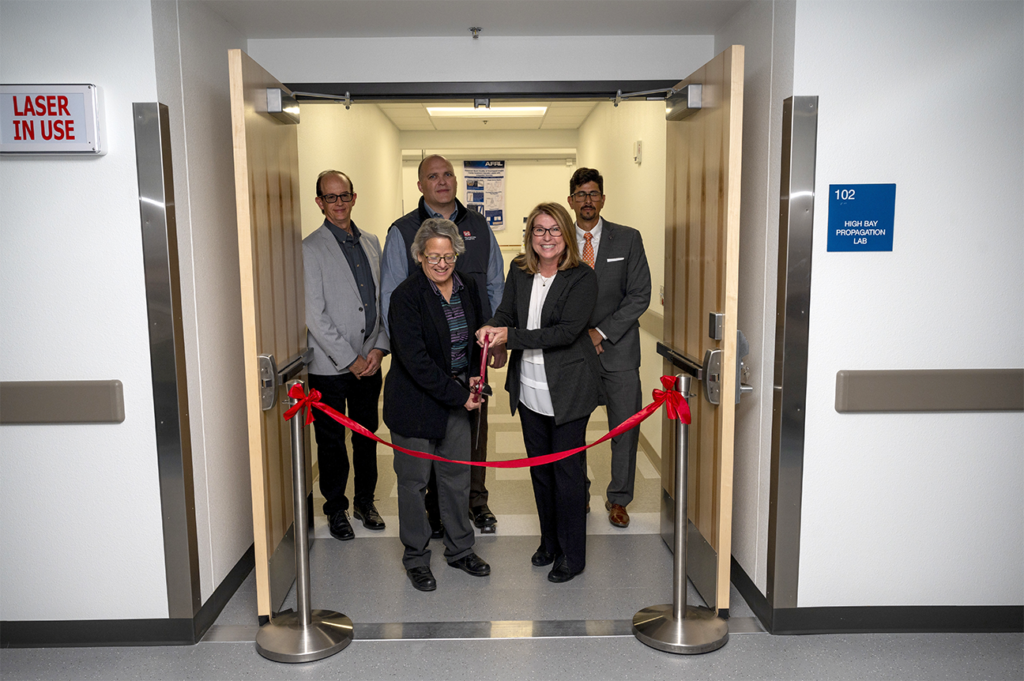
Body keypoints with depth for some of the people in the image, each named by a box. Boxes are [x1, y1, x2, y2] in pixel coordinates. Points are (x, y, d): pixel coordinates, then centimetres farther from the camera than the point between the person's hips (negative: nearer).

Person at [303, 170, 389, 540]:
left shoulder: (371, 243, 9)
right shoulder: (310, 249, -8)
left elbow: (383, 300, 11)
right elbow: (313, 315, -12)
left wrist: (378, 348, -1)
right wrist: (349, 360, -12)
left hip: (369, 362, 5)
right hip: (330, 367, -4)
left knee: (367, 436, 15)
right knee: (332, 442, 9)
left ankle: (365, 502, 32)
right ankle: (336, 509, 25)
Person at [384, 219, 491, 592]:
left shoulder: (467, 287, 3)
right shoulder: (406, 296, -16)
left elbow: (477, 335, 18)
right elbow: (415, 360, -21)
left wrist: (474, 377, 2)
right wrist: (457, 395, -18)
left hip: (458, 397, 6)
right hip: (416, 401, -5)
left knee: (457, 476, 15)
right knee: (414, 480, 7)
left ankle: (460, 549, 32)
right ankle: (416, 558, 24)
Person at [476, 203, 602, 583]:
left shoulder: (583, 278, -13)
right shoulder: (519, 271, 4)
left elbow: (567, 331, -21)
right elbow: (506, 312, 5)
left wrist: (510, 336, -24)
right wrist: (491, 329, -20)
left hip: (568, 391, -5)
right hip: (530, 390, 6)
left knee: (566, 469, 3)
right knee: (539, 467, 17)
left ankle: (572, 555, 19)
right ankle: (549, 542, 35)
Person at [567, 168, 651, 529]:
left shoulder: (628, 239, 0)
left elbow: (640, 295, -4)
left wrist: (601, 332, -11)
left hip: (618, 349, 0)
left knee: (625, 427, 4)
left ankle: (618, 499, 22)